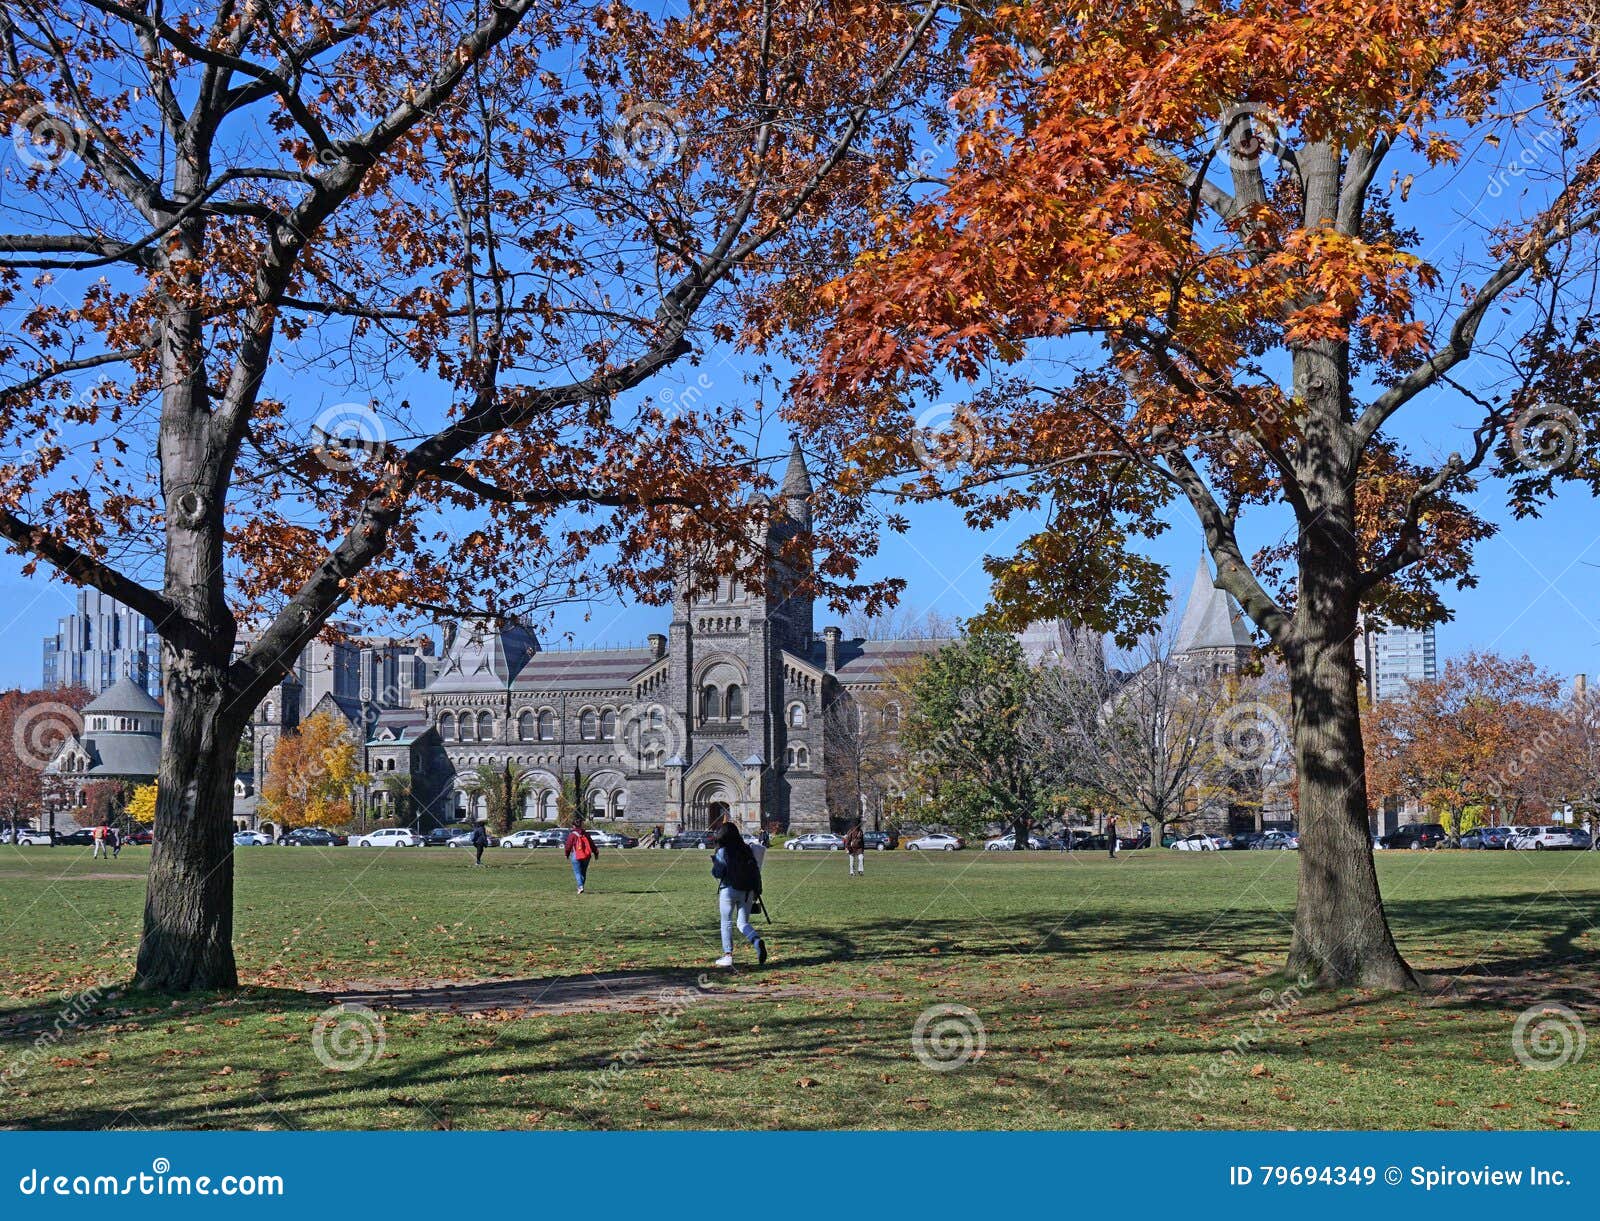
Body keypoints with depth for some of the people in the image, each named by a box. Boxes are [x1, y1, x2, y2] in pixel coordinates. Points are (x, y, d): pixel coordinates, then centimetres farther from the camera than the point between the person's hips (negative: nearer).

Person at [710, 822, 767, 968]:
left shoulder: (723, 852, -9)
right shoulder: (747, 849, 6)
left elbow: (717, 873, -10)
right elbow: (756, 870, 6)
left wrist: (714, 862, 9)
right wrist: (757, 890, 12)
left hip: (729, 889, -4)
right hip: (747, 891, 4)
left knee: (726, 923, 11)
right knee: (743, 923, 11)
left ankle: (727, 955, 10)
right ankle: (757, 941, -18)